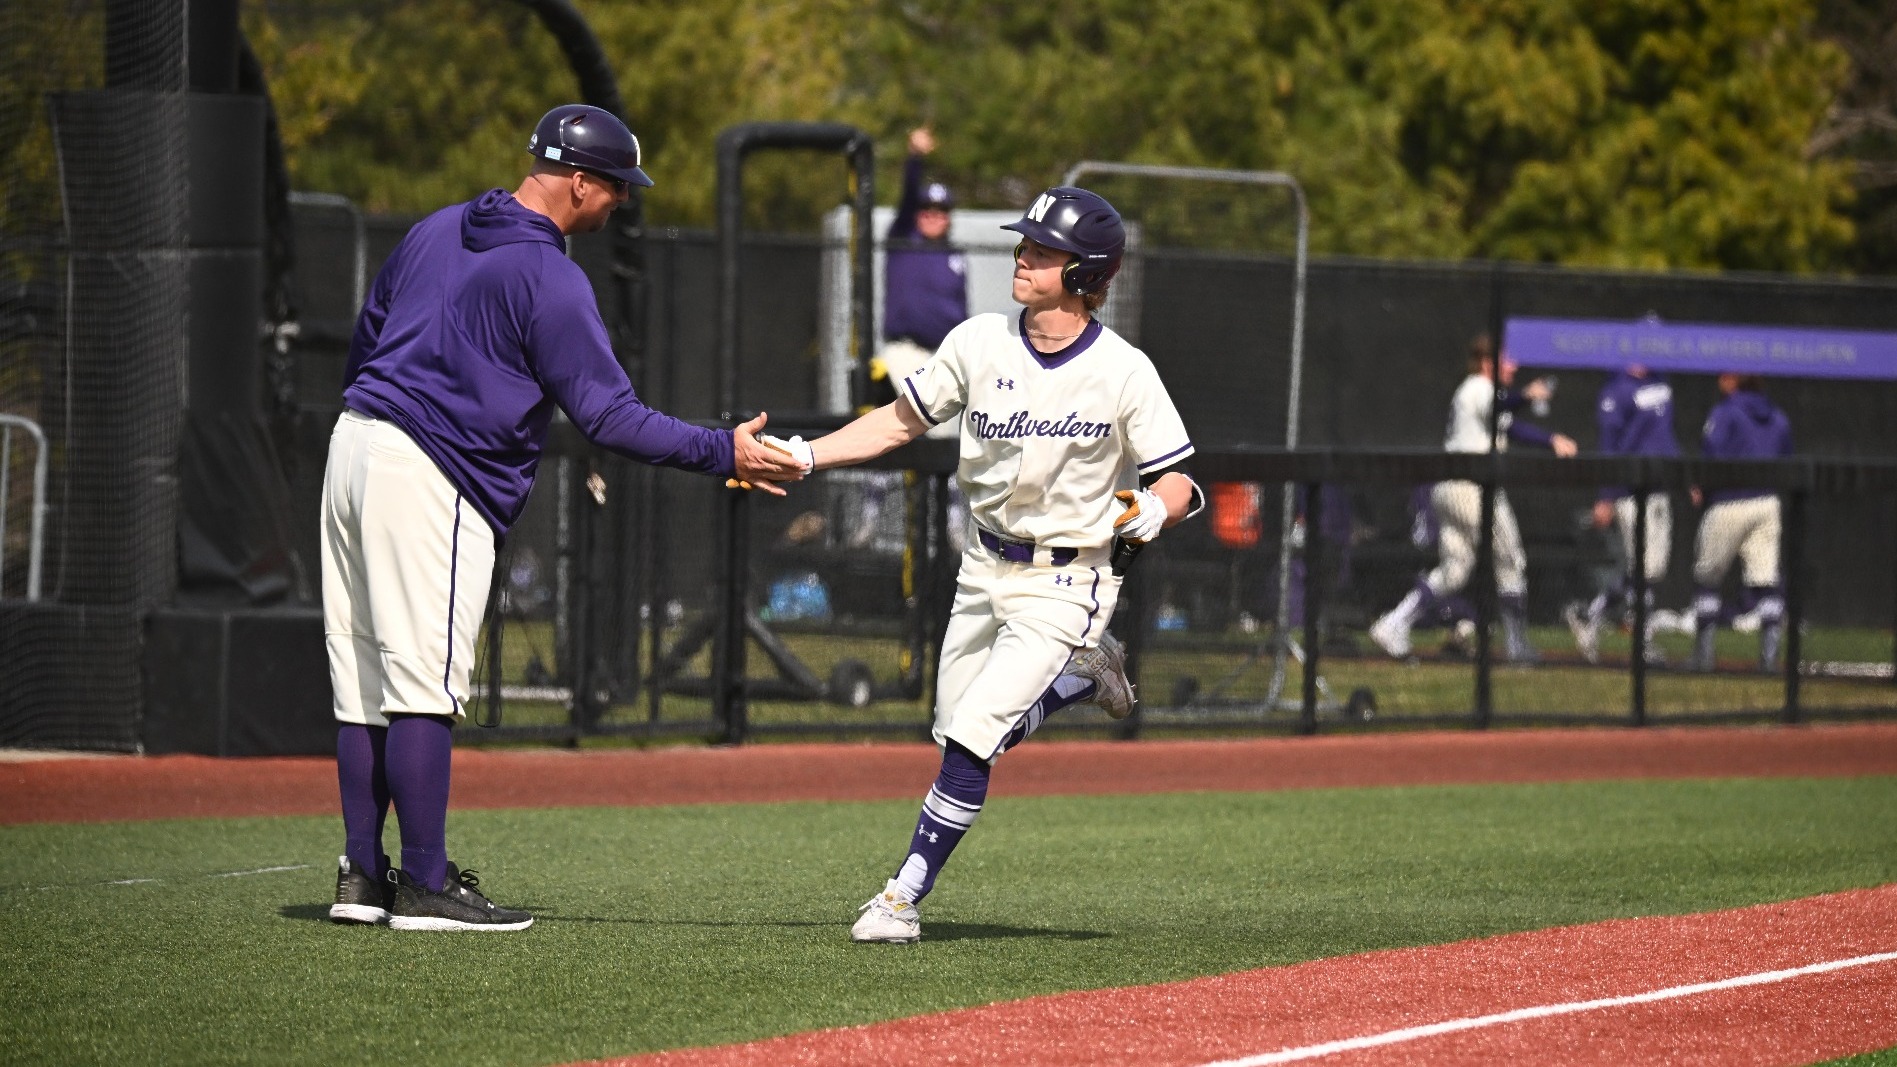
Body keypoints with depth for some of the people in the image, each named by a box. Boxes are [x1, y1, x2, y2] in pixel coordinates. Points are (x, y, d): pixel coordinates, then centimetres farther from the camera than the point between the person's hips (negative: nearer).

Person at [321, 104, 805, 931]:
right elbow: (607, 415, -15)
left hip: (355, 440, 9)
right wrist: (722, 454, -10)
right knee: (425, 679, -7)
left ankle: (363, 872, 13)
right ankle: (425, 886, -7)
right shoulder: (550, 279, -13)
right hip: (434, 476, -9)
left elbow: (364, 339, 22)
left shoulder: (435, 232, 14)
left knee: (365, 677, 10)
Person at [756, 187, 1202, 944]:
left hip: (1065, 584, -5)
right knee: (957, 739, 12)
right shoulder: (979, 344, -4)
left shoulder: (1123, 372, -14)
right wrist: (805, 454, -6)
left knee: (971, 739, -15)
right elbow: (900, 421, 5)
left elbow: (1175, 486, -9)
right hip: (984, 569, 5)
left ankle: (905, 896, -4)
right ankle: (1083, 676, 34)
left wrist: (1151, 512, -30)